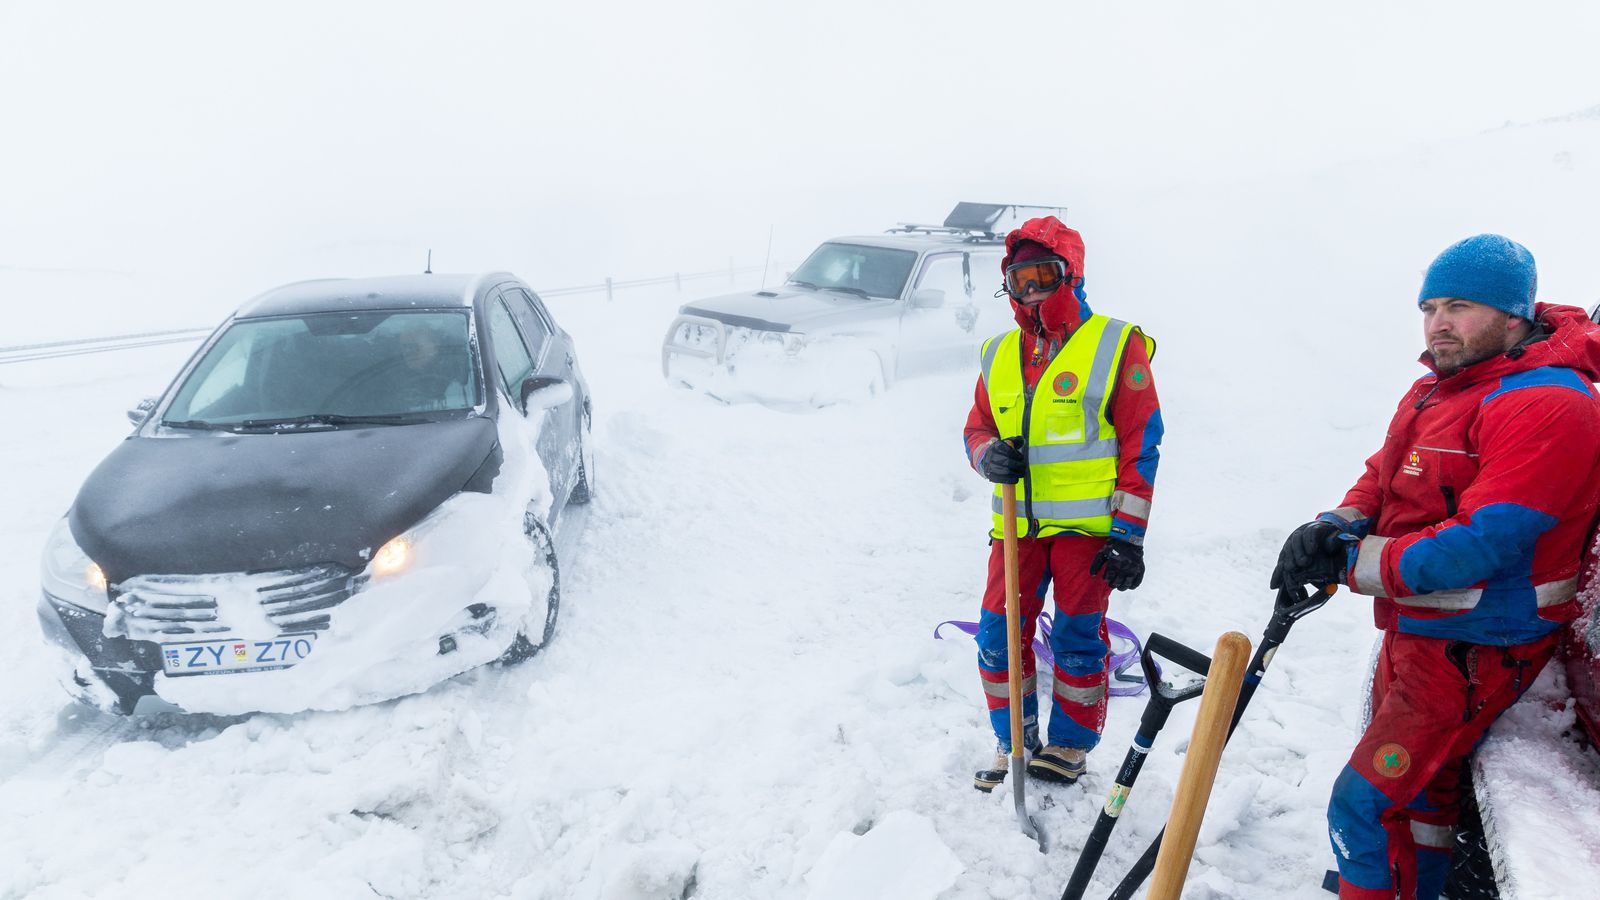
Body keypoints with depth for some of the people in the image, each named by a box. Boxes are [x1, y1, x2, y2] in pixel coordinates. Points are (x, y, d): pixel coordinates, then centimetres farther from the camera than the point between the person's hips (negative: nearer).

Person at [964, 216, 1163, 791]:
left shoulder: (1115, 345, -3)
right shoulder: (999, 354, 12)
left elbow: (1140, 445, -5)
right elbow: (978, 426, 19)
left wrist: (1128, 534, -10)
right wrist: (988, 454, -7)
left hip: (1089, 523, -4)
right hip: (1018, 525, 5)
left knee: (1077, 636, 4)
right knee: (998, 634, 4)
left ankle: (1071, 744, 23)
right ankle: (1013, 740, 23)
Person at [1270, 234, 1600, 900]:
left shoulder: (1545, 403, -22)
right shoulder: (1432, 391, 8)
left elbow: (1480, 542, -29)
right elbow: (1382, 476, 11)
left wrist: (1352, 562, -22)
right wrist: (1340, 525, -12)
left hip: (1473, 650, -9)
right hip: (1413, 629, 9)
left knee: (1364, 807, -8)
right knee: (1417, 787, 26)